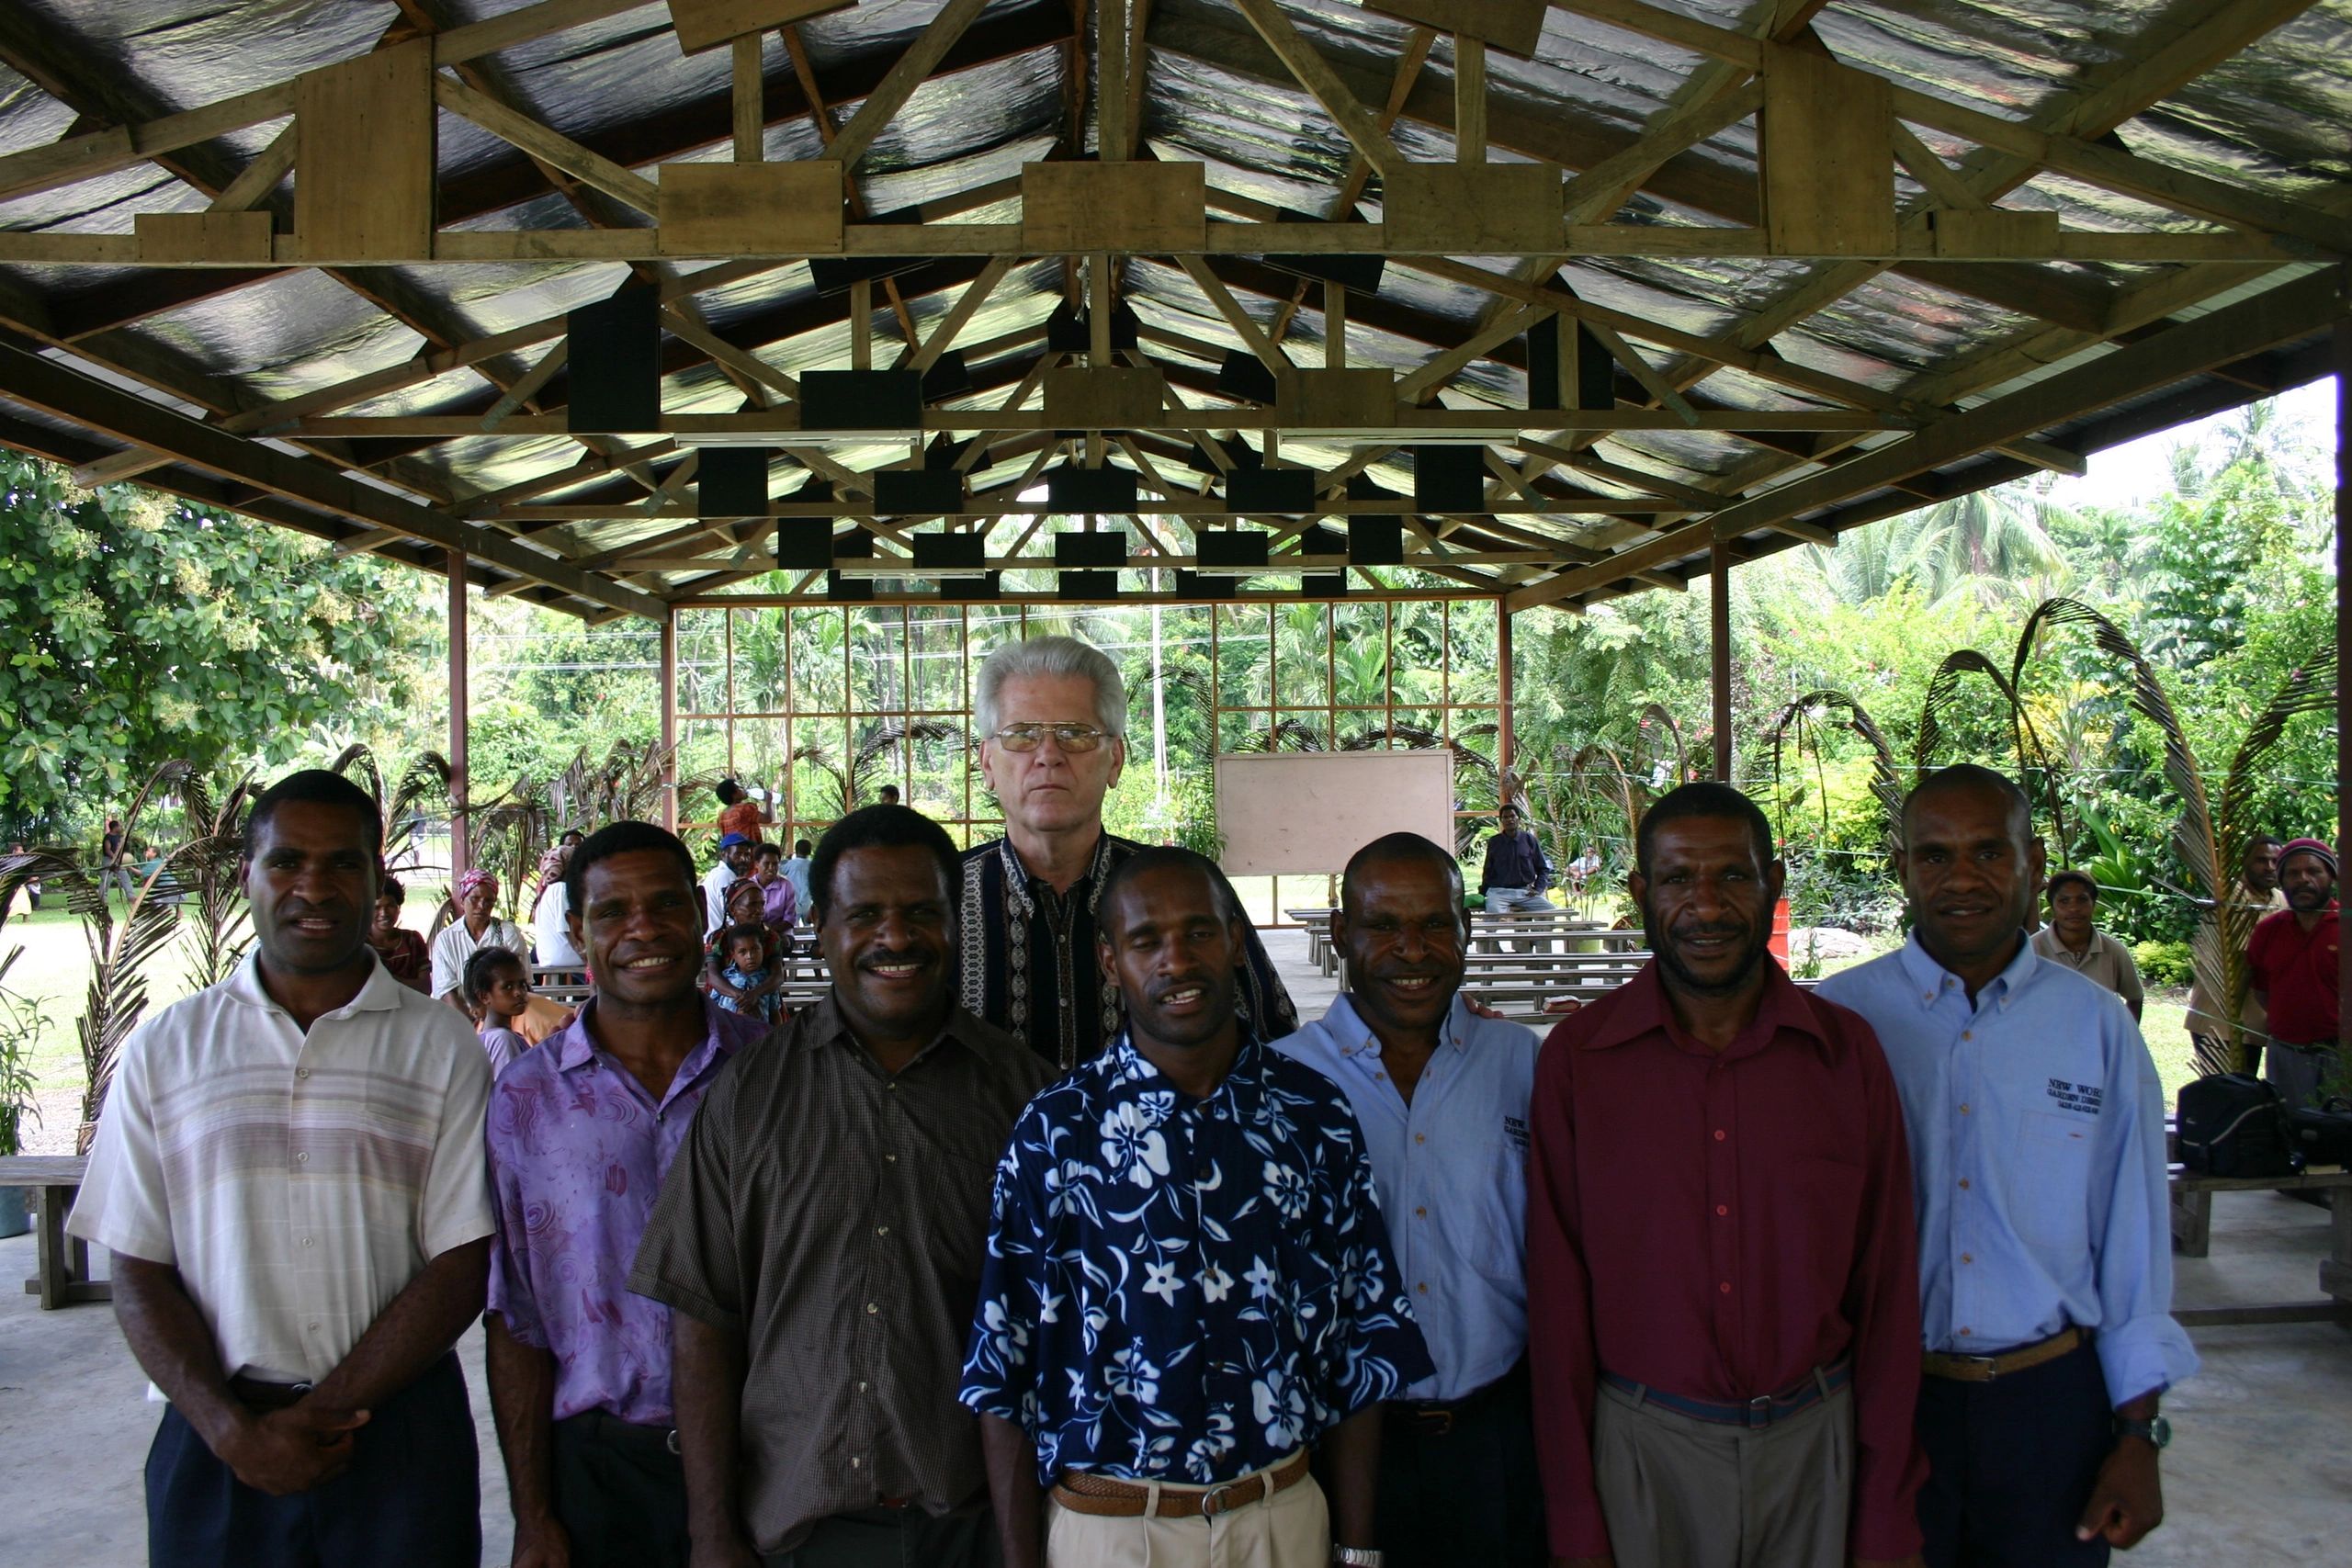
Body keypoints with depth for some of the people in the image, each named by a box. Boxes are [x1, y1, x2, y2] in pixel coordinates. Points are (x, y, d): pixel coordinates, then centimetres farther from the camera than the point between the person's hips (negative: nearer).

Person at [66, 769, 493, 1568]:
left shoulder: (440, 1045, 0)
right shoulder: (164, 1050, 6)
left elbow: (461, 1268, -4)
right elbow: (140, 1276, 3)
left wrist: (317, 1415, -12)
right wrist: (233, 1430, -9)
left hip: (399, 1435, -1)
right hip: (216, 1441, 1)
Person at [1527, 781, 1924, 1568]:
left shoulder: (1847, 1052, -3)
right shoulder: (1577, 1057, -7)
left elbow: (1887, 1290, 0)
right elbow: (1558, 1296, -5)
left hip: (1816, 1441, 1)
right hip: (1642, 1444, -1)